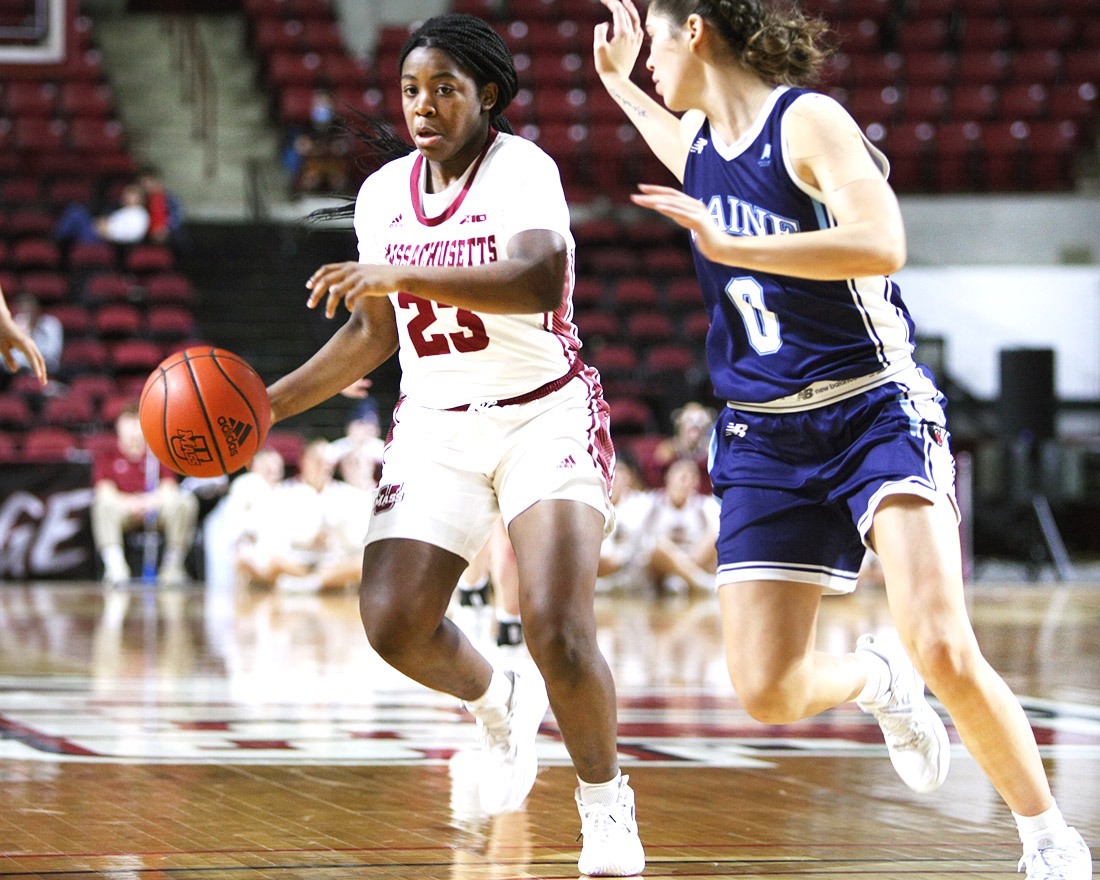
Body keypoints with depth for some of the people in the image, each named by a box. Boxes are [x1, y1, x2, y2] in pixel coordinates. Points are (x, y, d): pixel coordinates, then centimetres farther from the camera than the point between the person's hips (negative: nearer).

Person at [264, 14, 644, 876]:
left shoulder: (522, 168, -14)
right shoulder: (384, 193, 6)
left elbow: (539, 280, -33)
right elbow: (374, 335, 16)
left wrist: (406, 276, -42)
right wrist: (272, 402, 8)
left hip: (545, 414, -5)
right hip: (436, 428, 6)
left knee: (558, 629, -21)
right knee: (392, 622, -10)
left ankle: (605, 806, 4)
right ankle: (499, 702, 24)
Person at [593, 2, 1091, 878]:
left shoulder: (808, 119, -10)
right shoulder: (699, 132, 12)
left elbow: (882, 244, -28)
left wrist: (730, 246, -31)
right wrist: (617, 83, 37)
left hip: (874, 411, -6)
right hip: (764, 437, 6)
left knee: (943, 649, -24)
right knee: (766, 692, -5)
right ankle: (878, 678, 29)